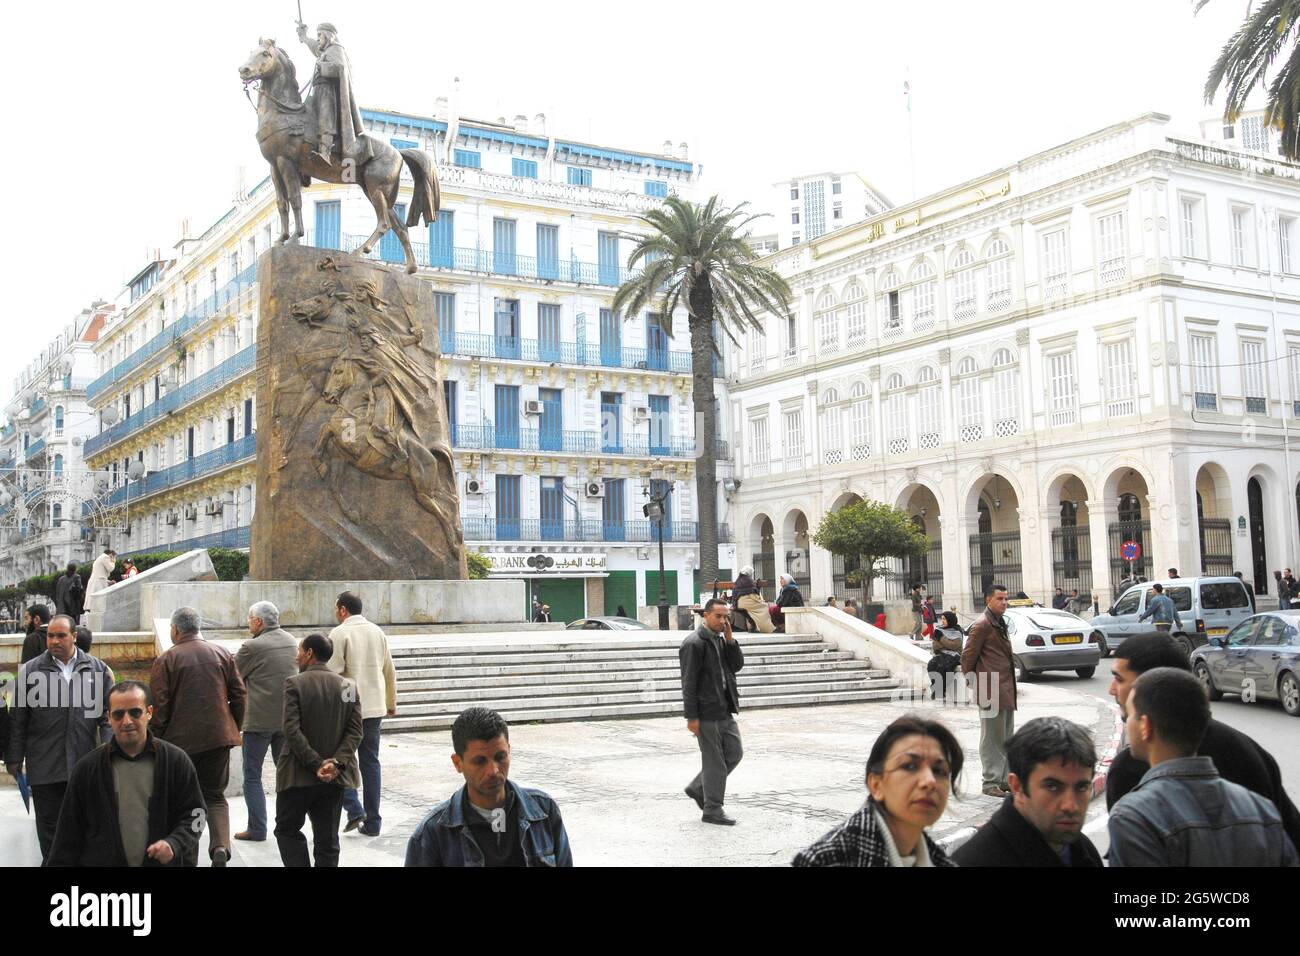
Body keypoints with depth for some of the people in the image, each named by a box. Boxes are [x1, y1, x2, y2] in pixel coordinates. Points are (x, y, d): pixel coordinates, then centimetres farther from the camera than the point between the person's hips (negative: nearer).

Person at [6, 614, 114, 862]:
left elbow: (107, 716, 6)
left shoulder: (97, 670, 5)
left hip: (85, 765, 1)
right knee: (49, 824, 7)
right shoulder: (31, 671, 2)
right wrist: (15, 758, 3)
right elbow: (18, 719, 4)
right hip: (44, 766, -1)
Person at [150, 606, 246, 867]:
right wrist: (233, 728, 16)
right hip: (219, 736, 3)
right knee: (215, 796, 10)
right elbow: (240, 695, 6)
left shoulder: (165, 660, -6)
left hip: (180, 739, -3)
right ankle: (220, 846, -13)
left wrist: (157, 740, 0)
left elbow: (158, 706, -9)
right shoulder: (223, 654, 5)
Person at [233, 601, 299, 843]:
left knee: (252, 776, 6)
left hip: (259, 720, -6)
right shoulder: (291, 641, 6)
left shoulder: (252, 647, -14)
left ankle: (257, 828, 6)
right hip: (287, 718, 6)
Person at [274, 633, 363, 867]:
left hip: (298, 776, -3)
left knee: (287, 829, 14)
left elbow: (291, 730, -16)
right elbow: (355, 732, -4)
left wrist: (316, 763, -13)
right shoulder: (349, 686, 3)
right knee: (327, 839, 9)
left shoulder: (294, 684, -9)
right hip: (335, 778, 4)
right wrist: (336, 762, -11)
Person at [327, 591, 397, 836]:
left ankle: (354, 811, -3)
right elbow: (389, 671, 15)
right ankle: (372, 823, 11)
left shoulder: (339, 633, -8)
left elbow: (331, 673, -14)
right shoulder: (377, 632, 10)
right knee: (371, 763, 9)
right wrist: (391, 703, 26)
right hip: (375, 708, 5)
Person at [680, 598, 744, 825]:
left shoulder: (721, 640, 12)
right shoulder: (694, 644, -14)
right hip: (707, 713, -8)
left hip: (724, 710, 8)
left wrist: (730, 639, -3)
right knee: (714, 761, 0)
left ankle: (698, 789, 25)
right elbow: (689, 683, -16)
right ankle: (712, 810, 12)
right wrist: (691, 717, -17)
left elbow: (737, 665, 7)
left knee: (734, 753, 12)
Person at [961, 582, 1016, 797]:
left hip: (1006, 691, 9)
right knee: (991, 739, -4)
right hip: (991, 691, -9)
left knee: (1006, 739, 13)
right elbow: (967, 657, -13)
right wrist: (972, 682, -9)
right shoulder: (982, 626, -12)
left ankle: (1004, 779, 20)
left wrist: (1011, 689, 20)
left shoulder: (999, 623, 17)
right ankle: (990, 783, 2)